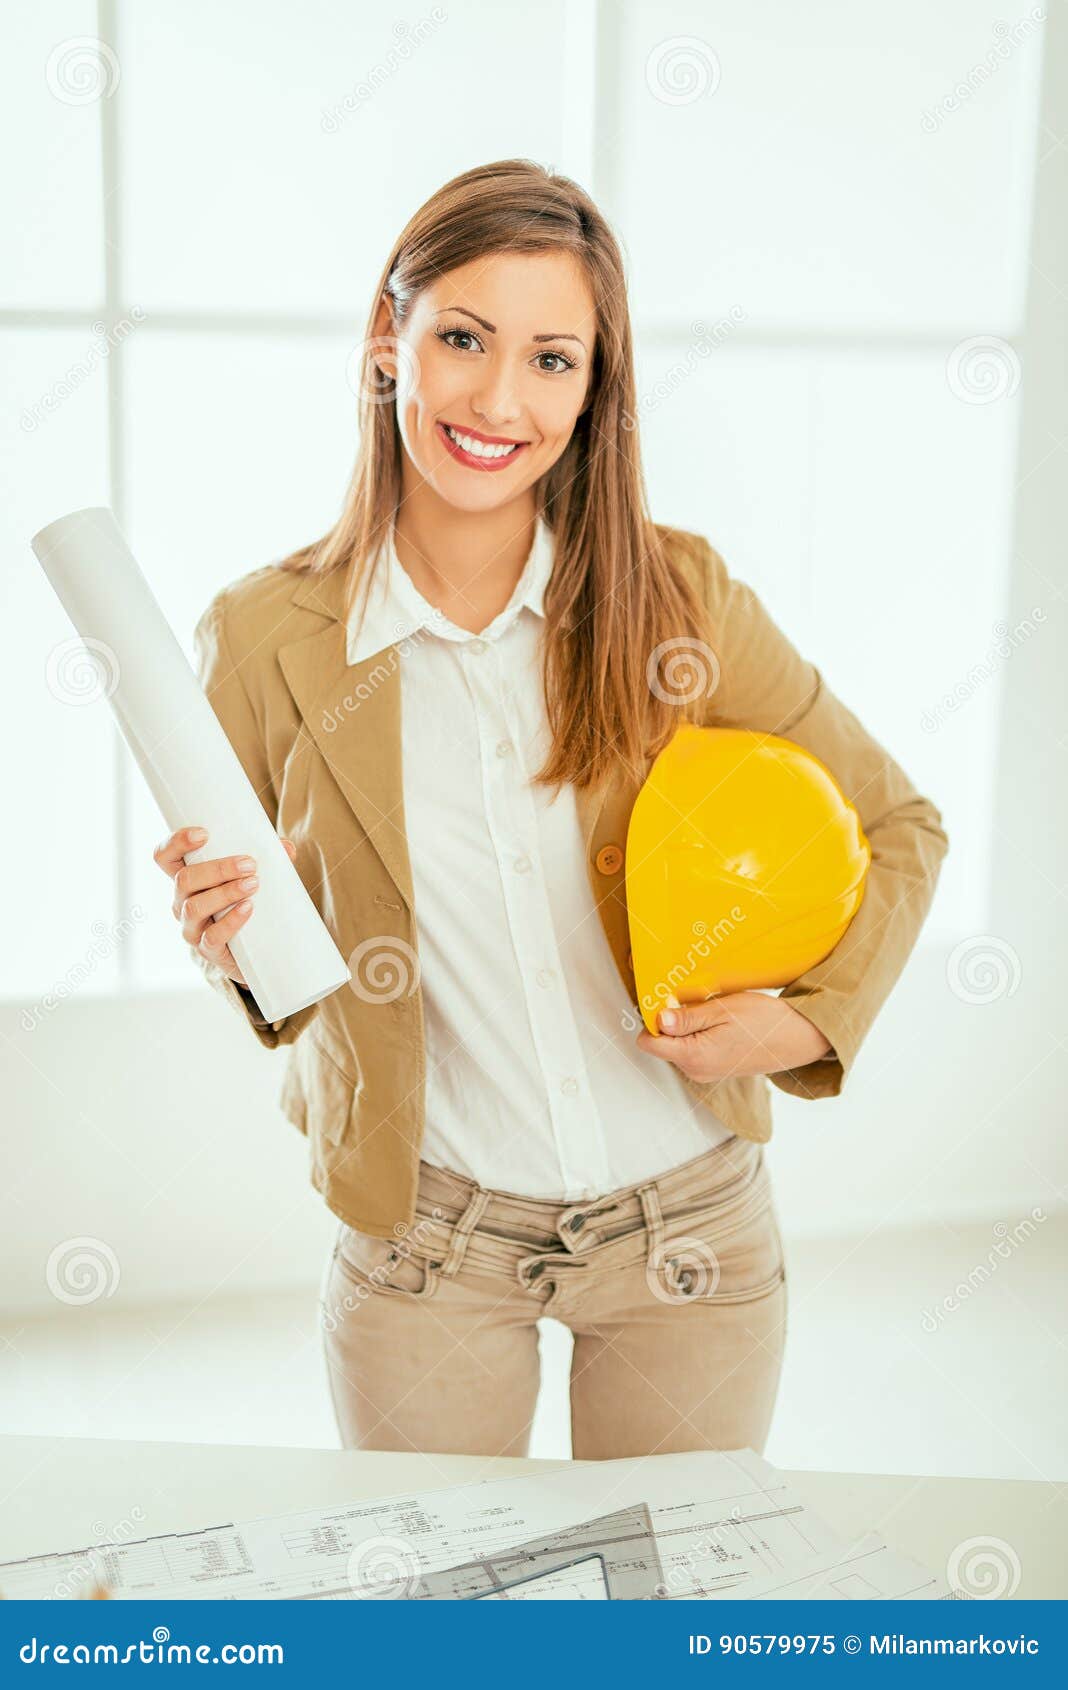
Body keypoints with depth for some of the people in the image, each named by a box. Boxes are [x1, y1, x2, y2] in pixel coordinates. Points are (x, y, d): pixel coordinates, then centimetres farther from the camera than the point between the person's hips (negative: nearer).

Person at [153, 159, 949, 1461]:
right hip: (424, 1244, 0)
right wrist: (236, 951, -22)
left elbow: (895, 828, 1)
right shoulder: (262, 640, -11)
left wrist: (811, 1016, -14)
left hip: (693, 1223, 1)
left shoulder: (679, 598, -11)